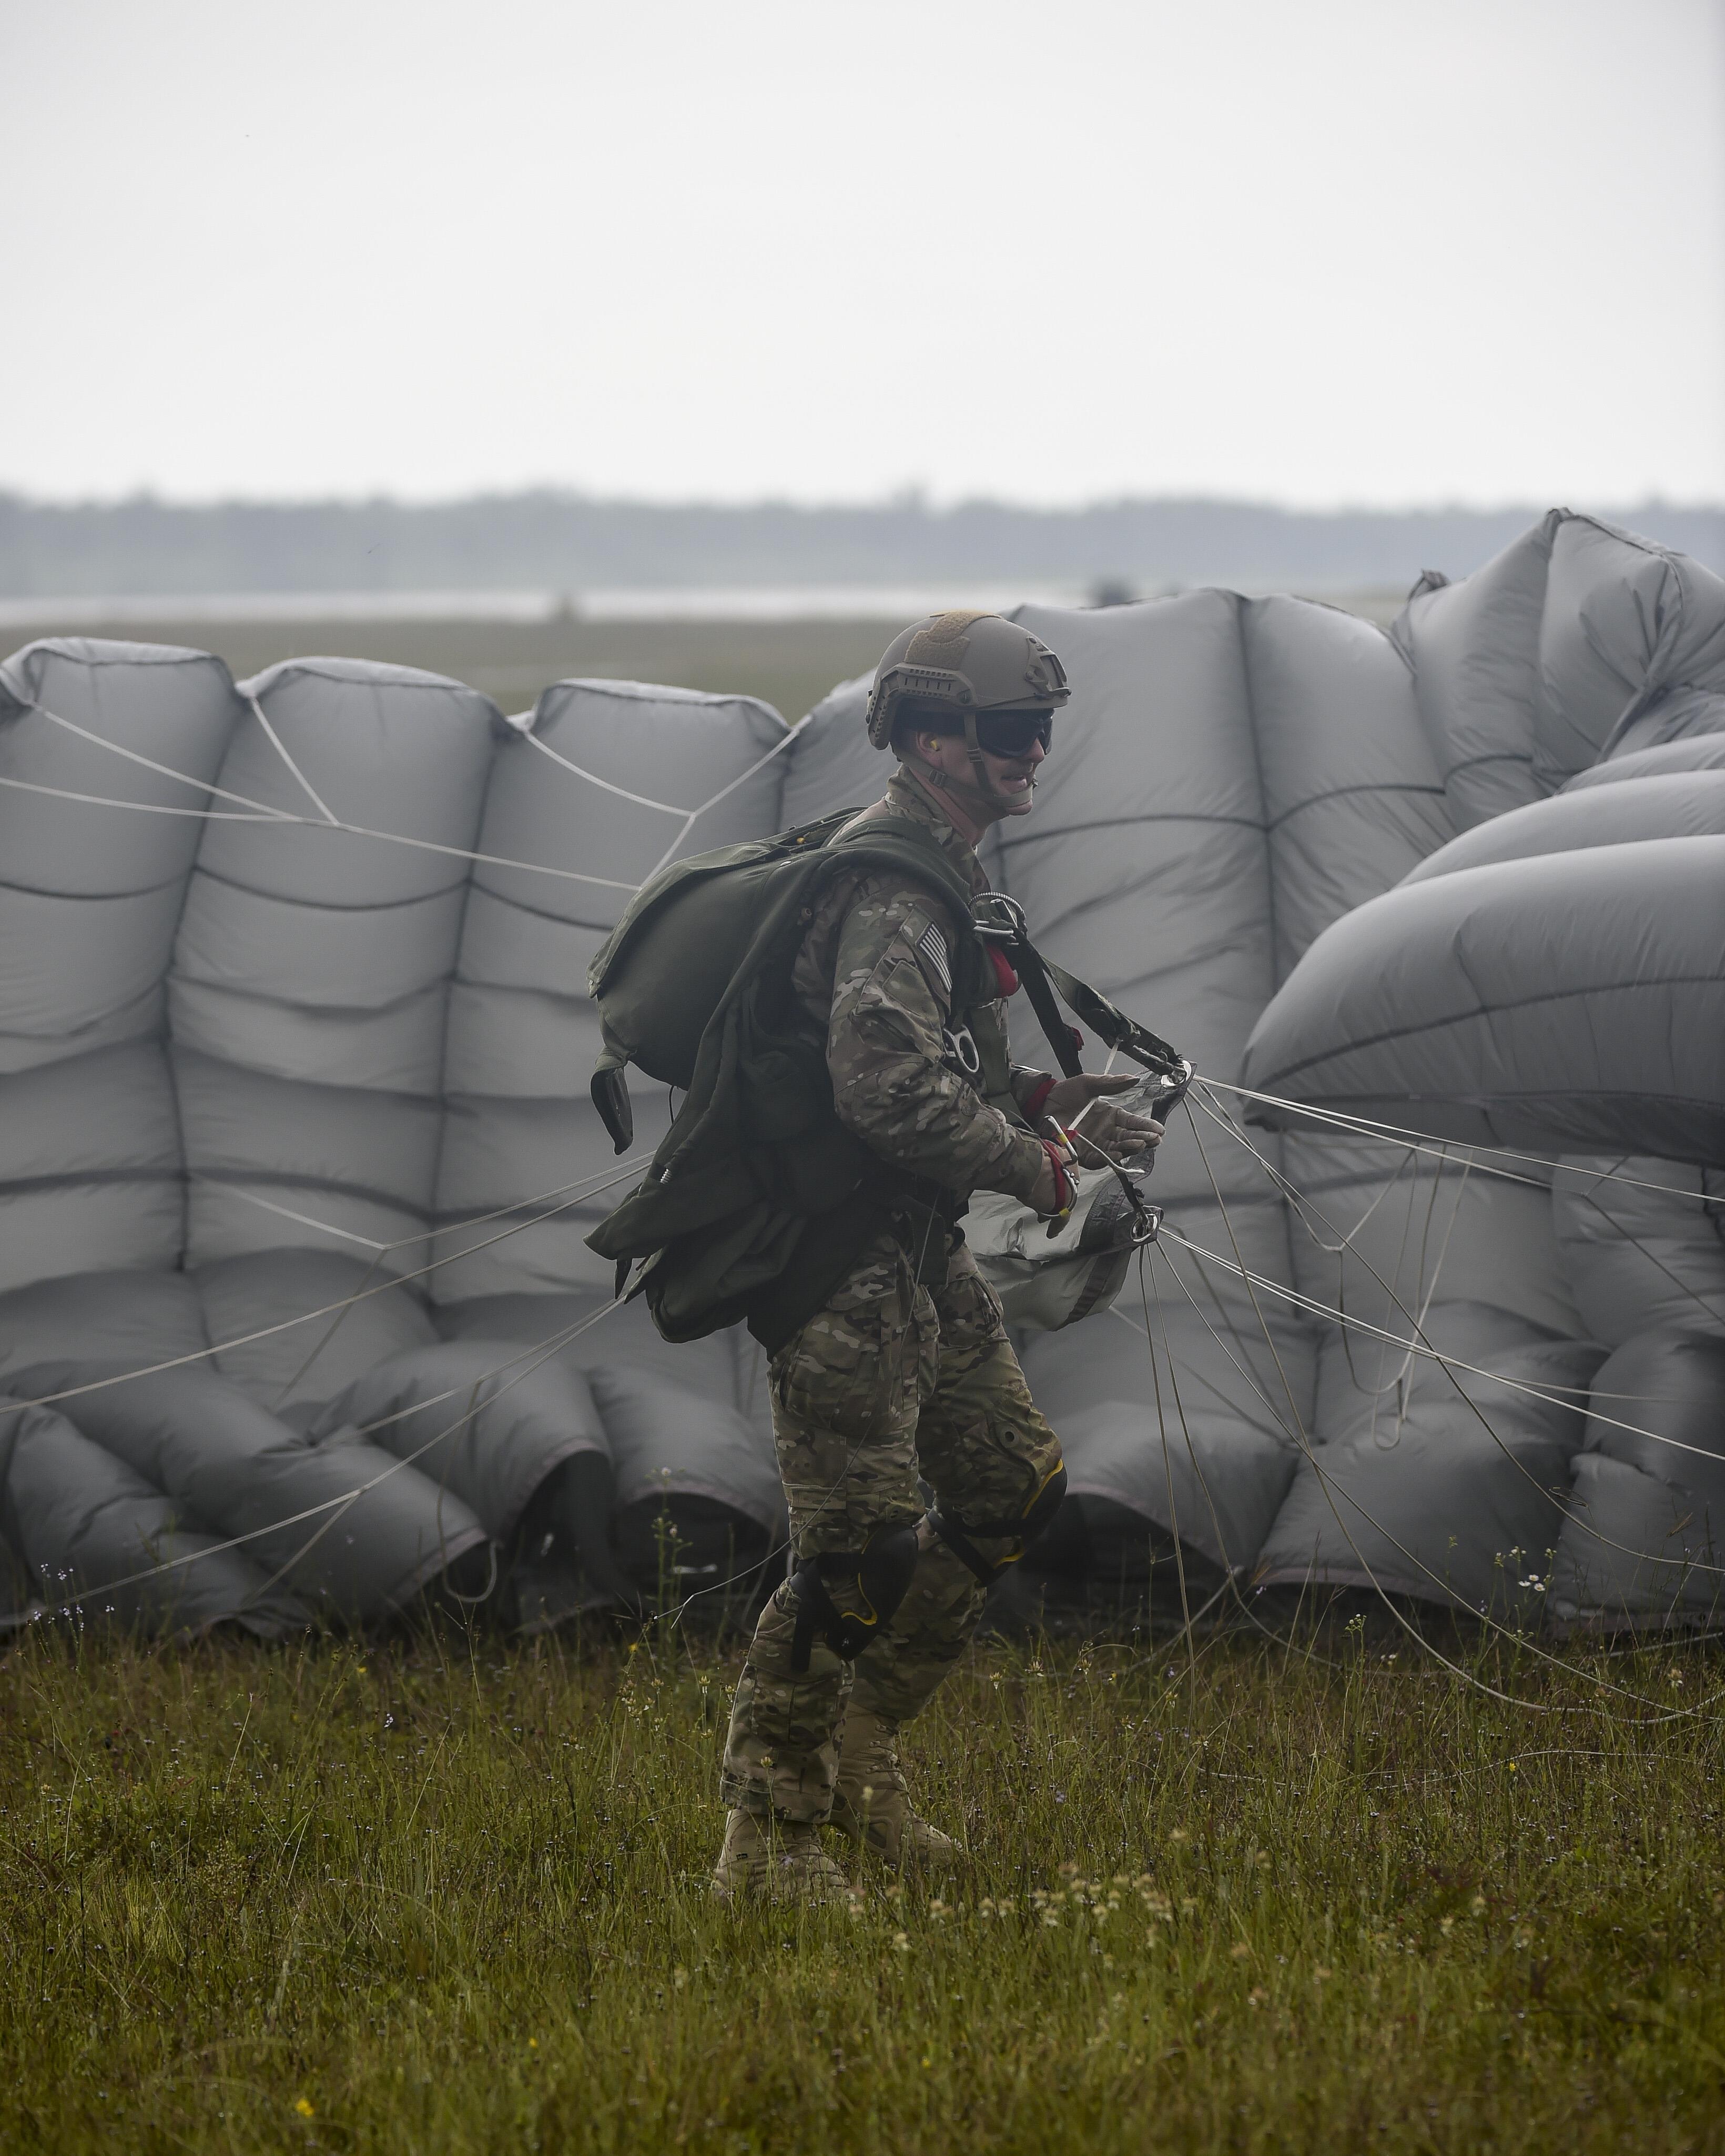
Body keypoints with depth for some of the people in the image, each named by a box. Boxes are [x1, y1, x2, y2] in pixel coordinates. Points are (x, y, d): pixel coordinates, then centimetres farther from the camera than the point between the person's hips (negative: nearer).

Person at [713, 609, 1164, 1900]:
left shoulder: (942, 874, 16)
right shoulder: (892, 892, -18)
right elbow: (891, 1090, -29)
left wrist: (1043, 1102, 9)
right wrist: (1040, 1164, -20)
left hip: (920, 1258, 10)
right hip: (845, 1267, -10)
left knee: (1015, 1492, 13)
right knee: (861, 1550, -10)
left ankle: (858, 1744, 22)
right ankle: (767, 1836, -2)